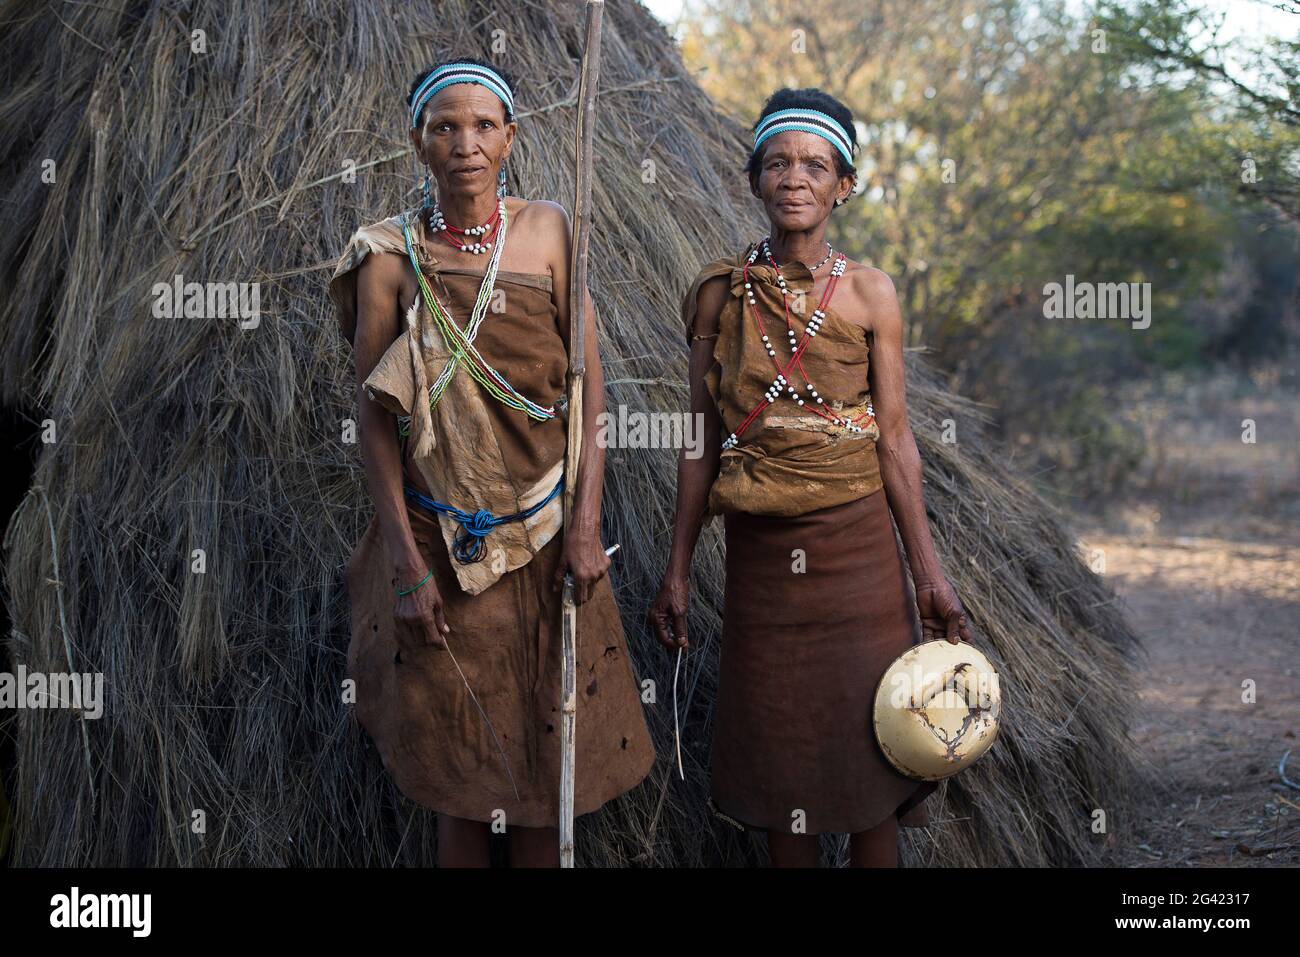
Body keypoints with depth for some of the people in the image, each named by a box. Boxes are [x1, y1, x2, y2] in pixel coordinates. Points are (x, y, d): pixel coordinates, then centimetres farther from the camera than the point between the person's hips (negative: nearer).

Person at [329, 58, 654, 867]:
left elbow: (590, 385, 0)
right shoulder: (390, 256, -5)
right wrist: (408, 564, -10)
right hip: (439, 539, -1)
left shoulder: (547, 231, 0)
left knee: (544, 763, 8)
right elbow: (376, 417, -5)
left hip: (543, 534, 2)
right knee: (460, 773, 7)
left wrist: (586, 522, -8)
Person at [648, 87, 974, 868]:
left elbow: (894, 437, 1)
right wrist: (678, 570, 3)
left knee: (867, 739, 1)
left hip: (857, 546, -1)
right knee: (780, 746, 6)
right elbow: (703, 438, 4)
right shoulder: (722, 290, 2)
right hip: (761, 550, 1)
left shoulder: (868, 292, 1)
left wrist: (928, 570, -3)